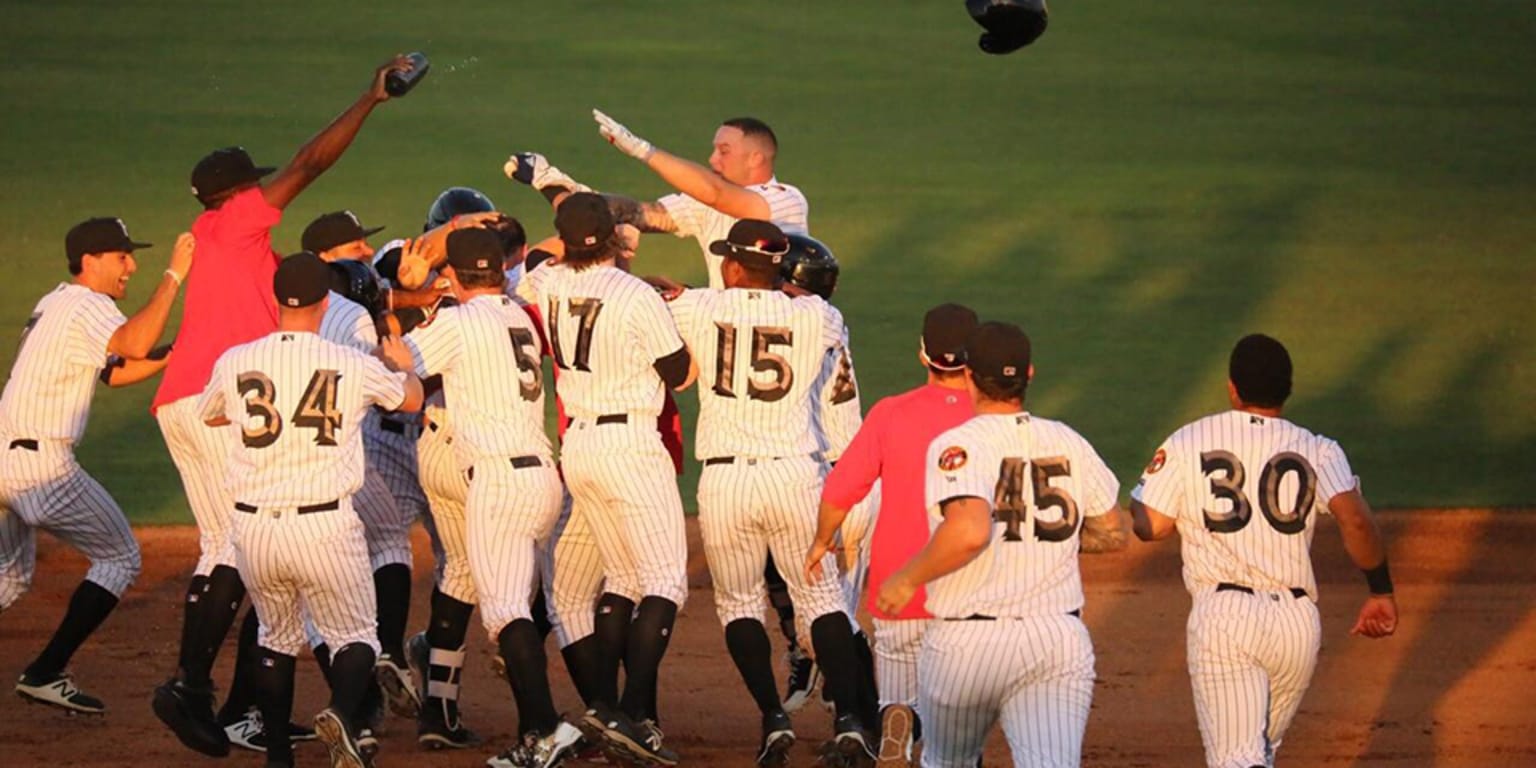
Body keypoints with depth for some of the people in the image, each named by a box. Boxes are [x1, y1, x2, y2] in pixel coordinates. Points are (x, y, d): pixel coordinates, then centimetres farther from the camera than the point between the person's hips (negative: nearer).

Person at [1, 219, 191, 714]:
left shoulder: (54, 304, 21)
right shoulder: (86, 306, -10)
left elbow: (112, 372, 24)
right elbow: (134, 345, -30)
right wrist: (173, 277, -25)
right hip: (42, 463, -9)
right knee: (119, 558, 5)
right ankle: (45, 674, -3)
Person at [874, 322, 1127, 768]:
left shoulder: (957, 446, -9)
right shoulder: (1069, 445, 8)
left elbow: (969, 532, -27)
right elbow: (1113, 535, 18)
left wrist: (908, 578, -12)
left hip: (968, 642, -3)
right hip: (1060, 637, 3)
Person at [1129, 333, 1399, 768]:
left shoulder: (1188, 443, 4)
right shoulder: (1316, 450, 6)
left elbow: (1147, 526, 4)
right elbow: (1355, 519, -9)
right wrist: (1380, 590, 0)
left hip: (1221, 616, -2)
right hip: (1296, 618, 2)